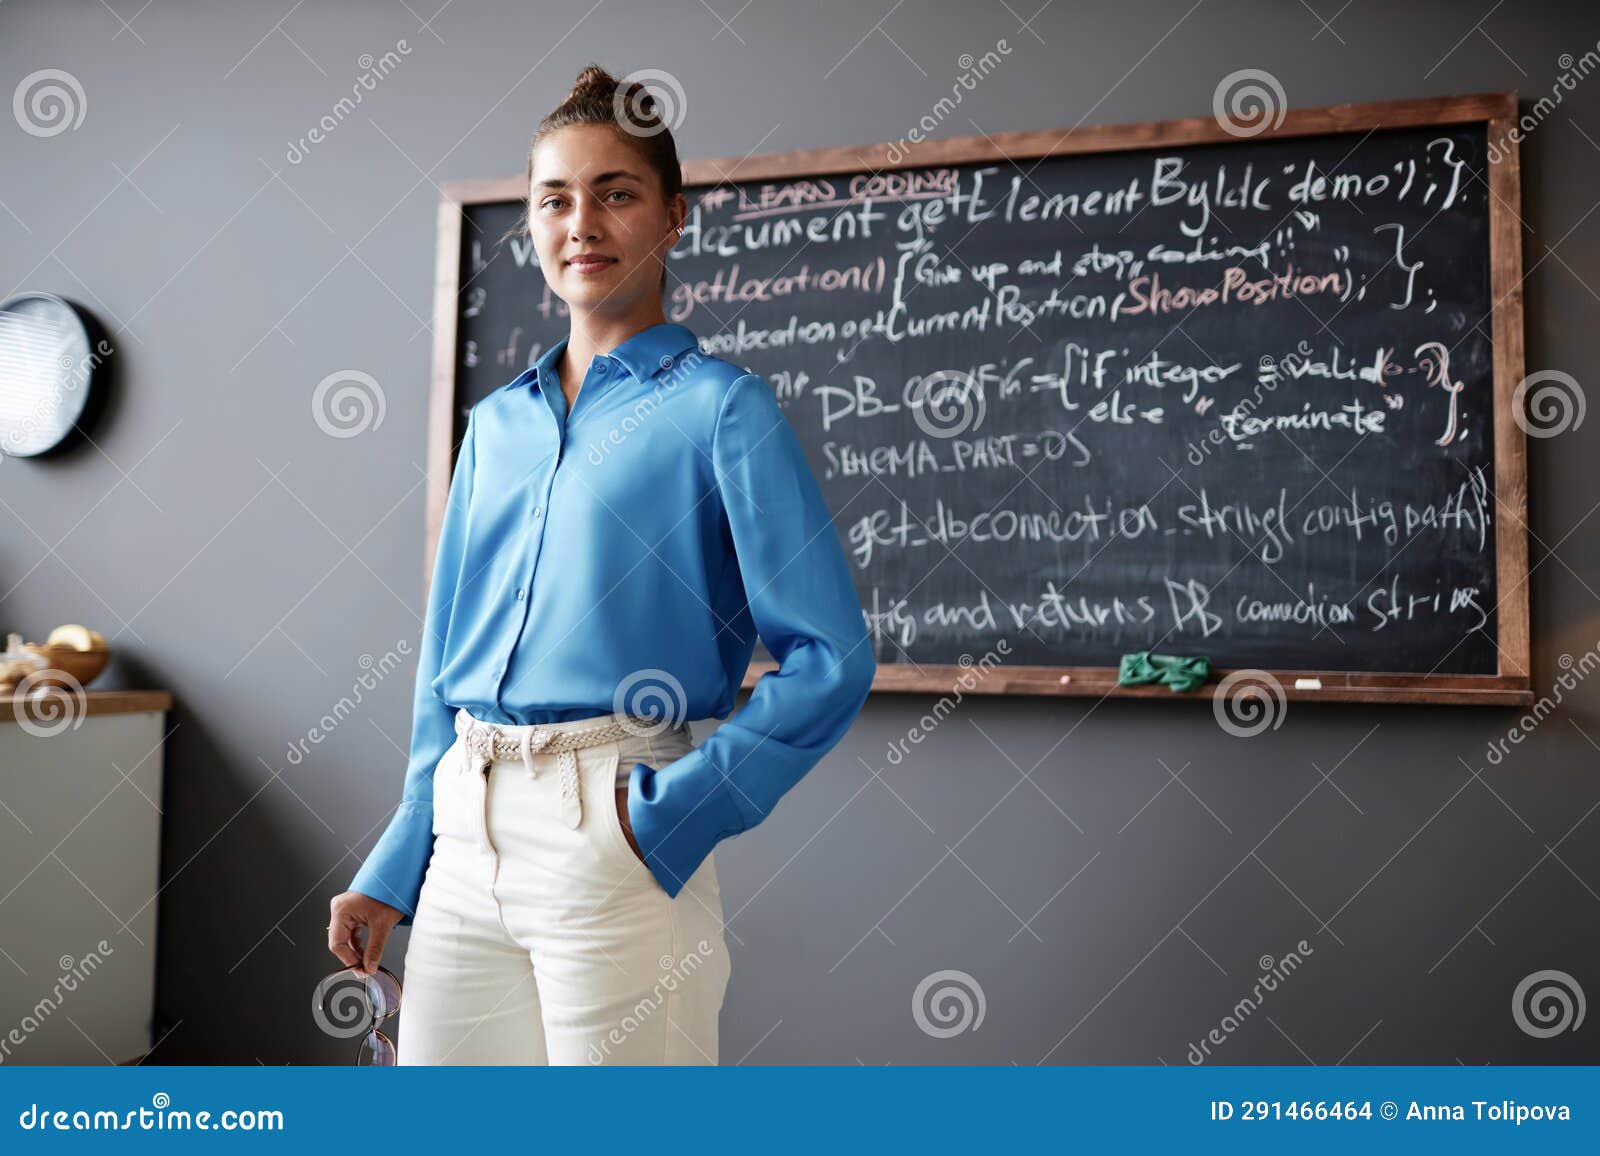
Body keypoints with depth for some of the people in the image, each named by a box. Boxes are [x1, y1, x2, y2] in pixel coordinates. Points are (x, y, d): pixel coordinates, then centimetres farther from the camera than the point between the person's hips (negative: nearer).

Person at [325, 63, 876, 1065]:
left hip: (607, 843, -5)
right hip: (464, 842, 6)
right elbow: (445, 669, 16)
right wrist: (392, 871, 15)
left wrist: (669, 813, -15)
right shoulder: (495, 423, 13)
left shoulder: (721, 408, -4)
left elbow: (831, 661, -10)